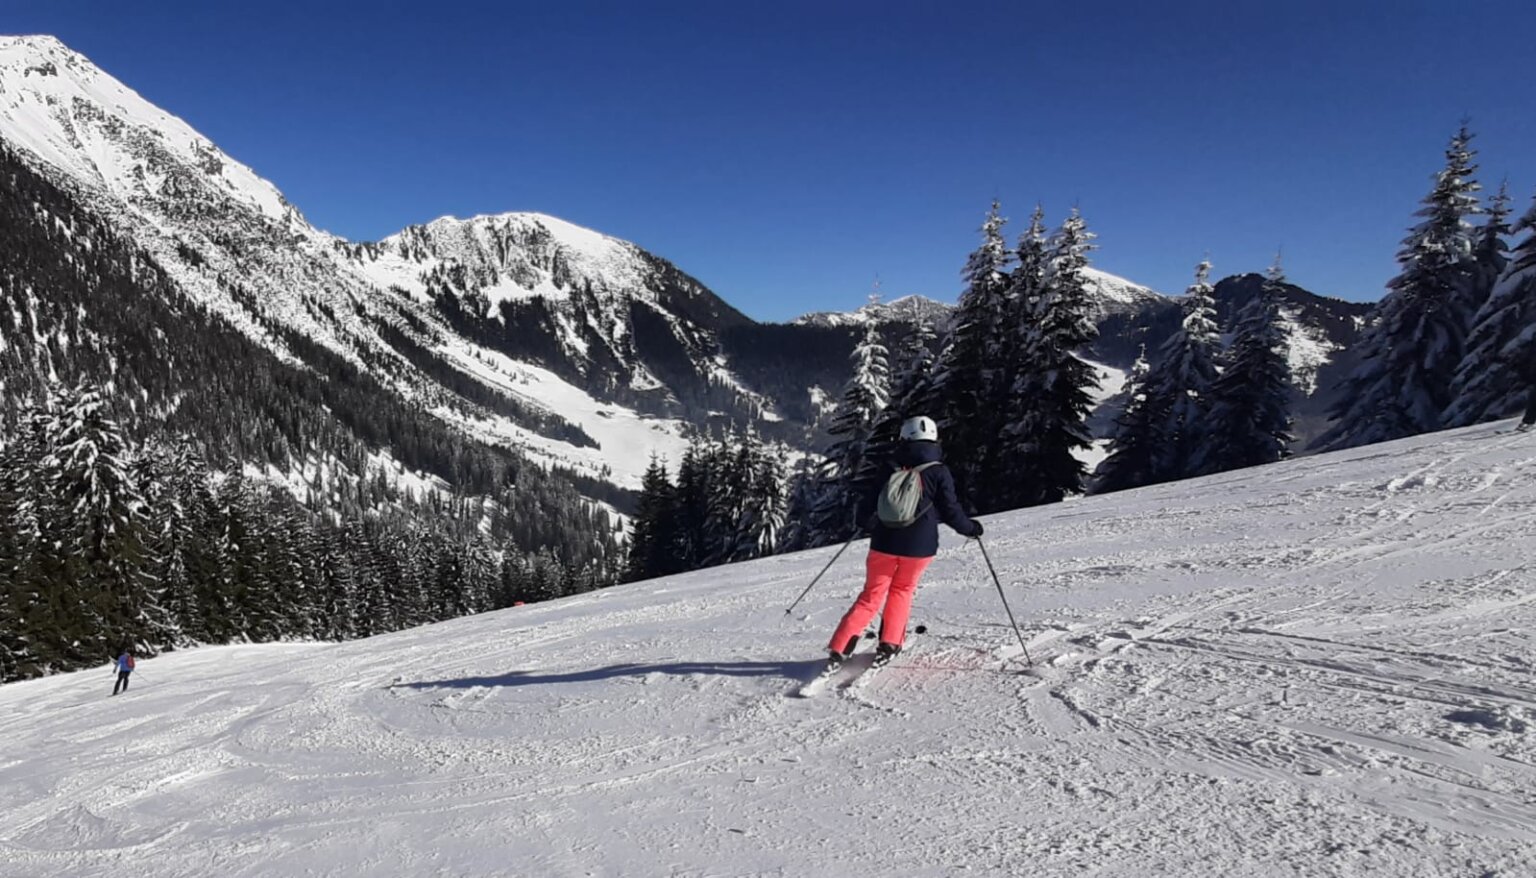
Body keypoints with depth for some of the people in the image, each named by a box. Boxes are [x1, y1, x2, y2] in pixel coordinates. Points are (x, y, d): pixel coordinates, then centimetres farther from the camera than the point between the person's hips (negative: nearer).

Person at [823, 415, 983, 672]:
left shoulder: (891, 470, -1)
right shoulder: (939, 473, -7)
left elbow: (867, 510, 3)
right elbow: (950, 511, -5)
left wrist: (867, 520, 26)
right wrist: (970, 528, 14)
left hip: (885, 543, 1)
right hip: (919, 546, -1)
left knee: (872, 595, 10)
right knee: (902, 590, 23)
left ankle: (839, 650, 1)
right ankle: (889, 645, 18)